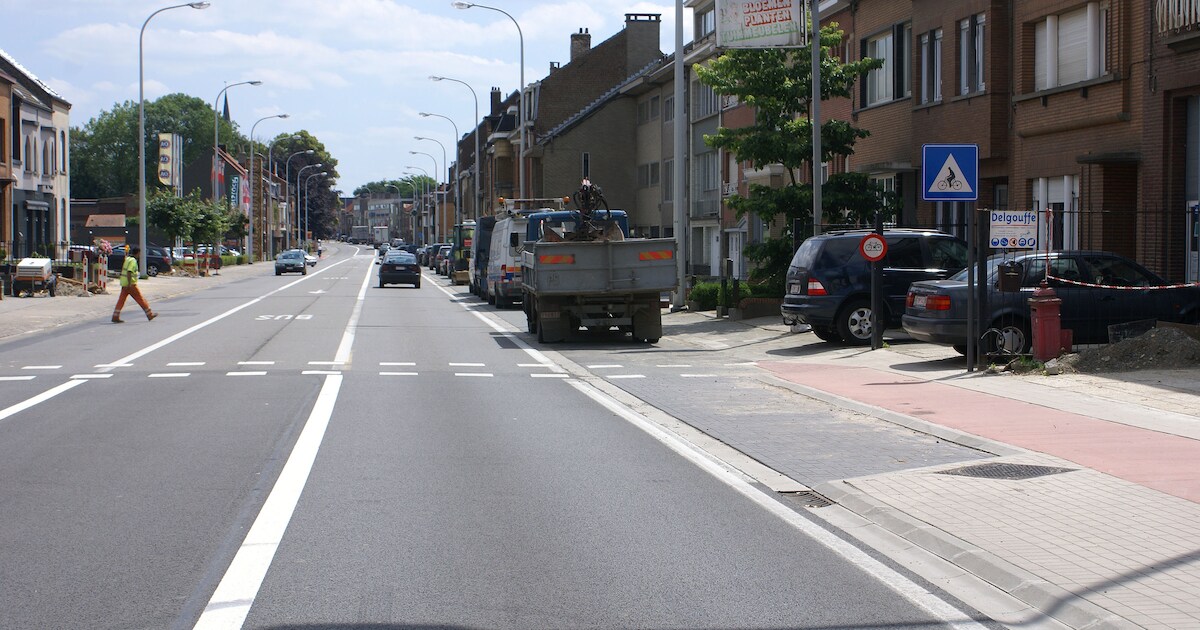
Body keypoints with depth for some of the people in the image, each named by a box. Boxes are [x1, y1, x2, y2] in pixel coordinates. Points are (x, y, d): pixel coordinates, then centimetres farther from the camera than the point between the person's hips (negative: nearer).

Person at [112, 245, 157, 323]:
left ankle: (115, 317, 0)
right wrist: (129, 284, -26)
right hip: (131, 284, -9)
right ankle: (149, 314, 8)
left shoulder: (127, 258, 14)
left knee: (121, 300, 5)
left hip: (124, 283, 9)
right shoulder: (133, 261, -15)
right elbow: (129, 272, -23)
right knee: (140, 299, 0)